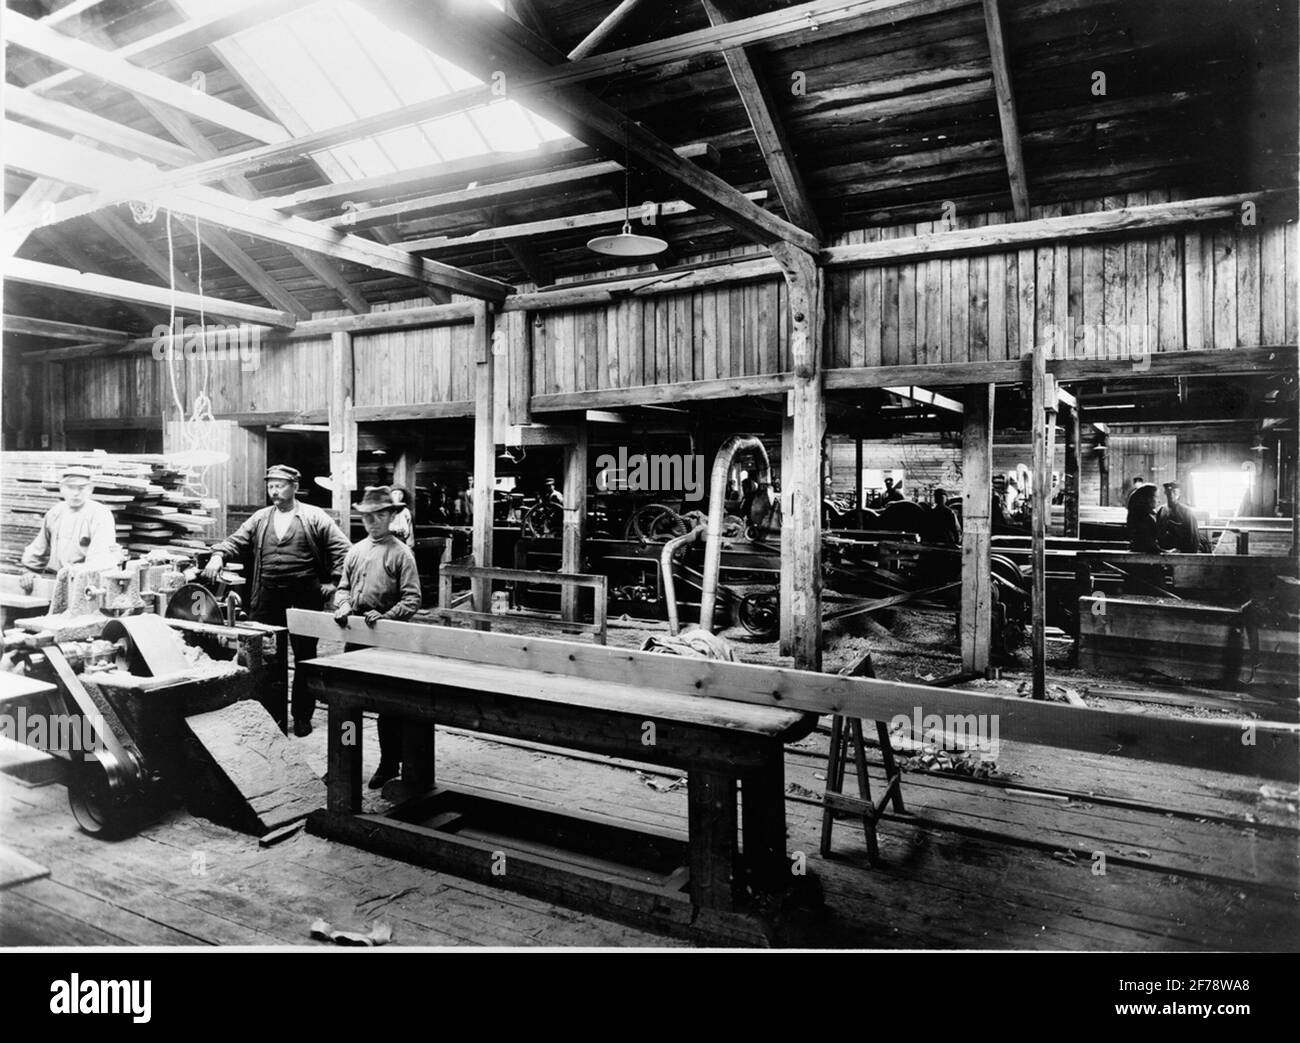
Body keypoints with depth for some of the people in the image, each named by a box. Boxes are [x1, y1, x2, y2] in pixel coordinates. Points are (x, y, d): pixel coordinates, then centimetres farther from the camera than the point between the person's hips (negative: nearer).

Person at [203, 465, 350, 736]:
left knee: (305, 658, 6)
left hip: (305, 599, -3)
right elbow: (236, 541, 7)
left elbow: (341, 549, -3)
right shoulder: (260, 518, 12)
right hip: (268, 599, 3)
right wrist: (218, 555, -13)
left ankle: (302, 716, 17)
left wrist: (334, 582, -8)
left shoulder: (314, 517, 1)